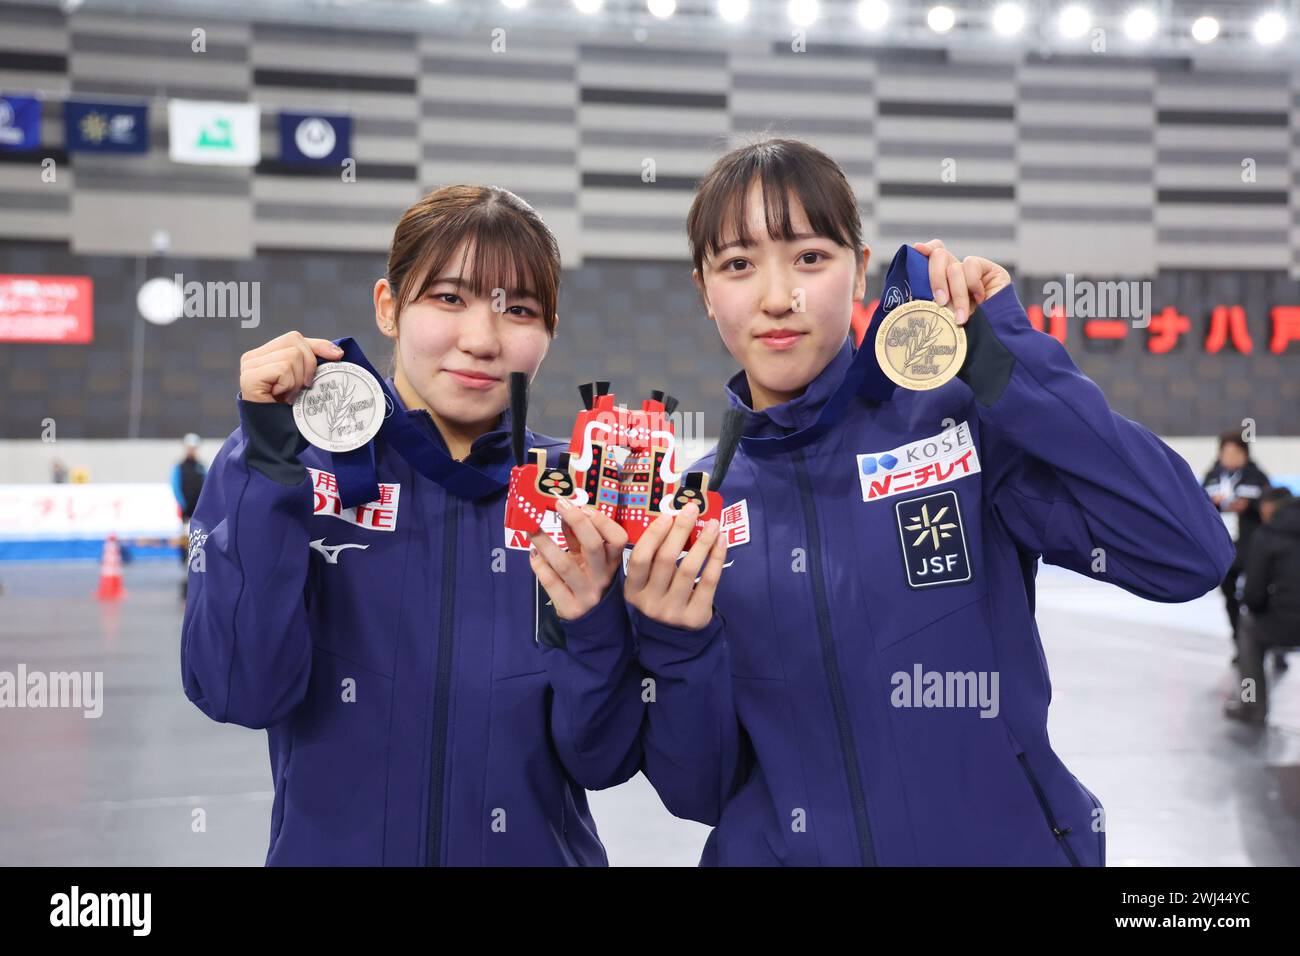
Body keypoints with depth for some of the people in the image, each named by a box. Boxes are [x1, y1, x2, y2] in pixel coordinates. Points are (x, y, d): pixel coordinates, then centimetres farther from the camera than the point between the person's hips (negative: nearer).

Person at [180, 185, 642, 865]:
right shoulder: (275, 459, -9)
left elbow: (604, 761, -9)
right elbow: (241, 693, -20)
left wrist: (588, 621, -26)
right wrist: (270, 462, -25)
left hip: (538, 848, 2)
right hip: (330, 847, -1)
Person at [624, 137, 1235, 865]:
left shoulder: (961, 422, -9)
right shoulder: (692, 507, -3)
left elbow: (1190, 557, -23)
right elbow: (699, 790, -2)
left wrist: (1002, 356, -21)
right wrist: (676, 647, -21)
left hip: (1006, 844, -1)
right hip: (775, 851, 2)